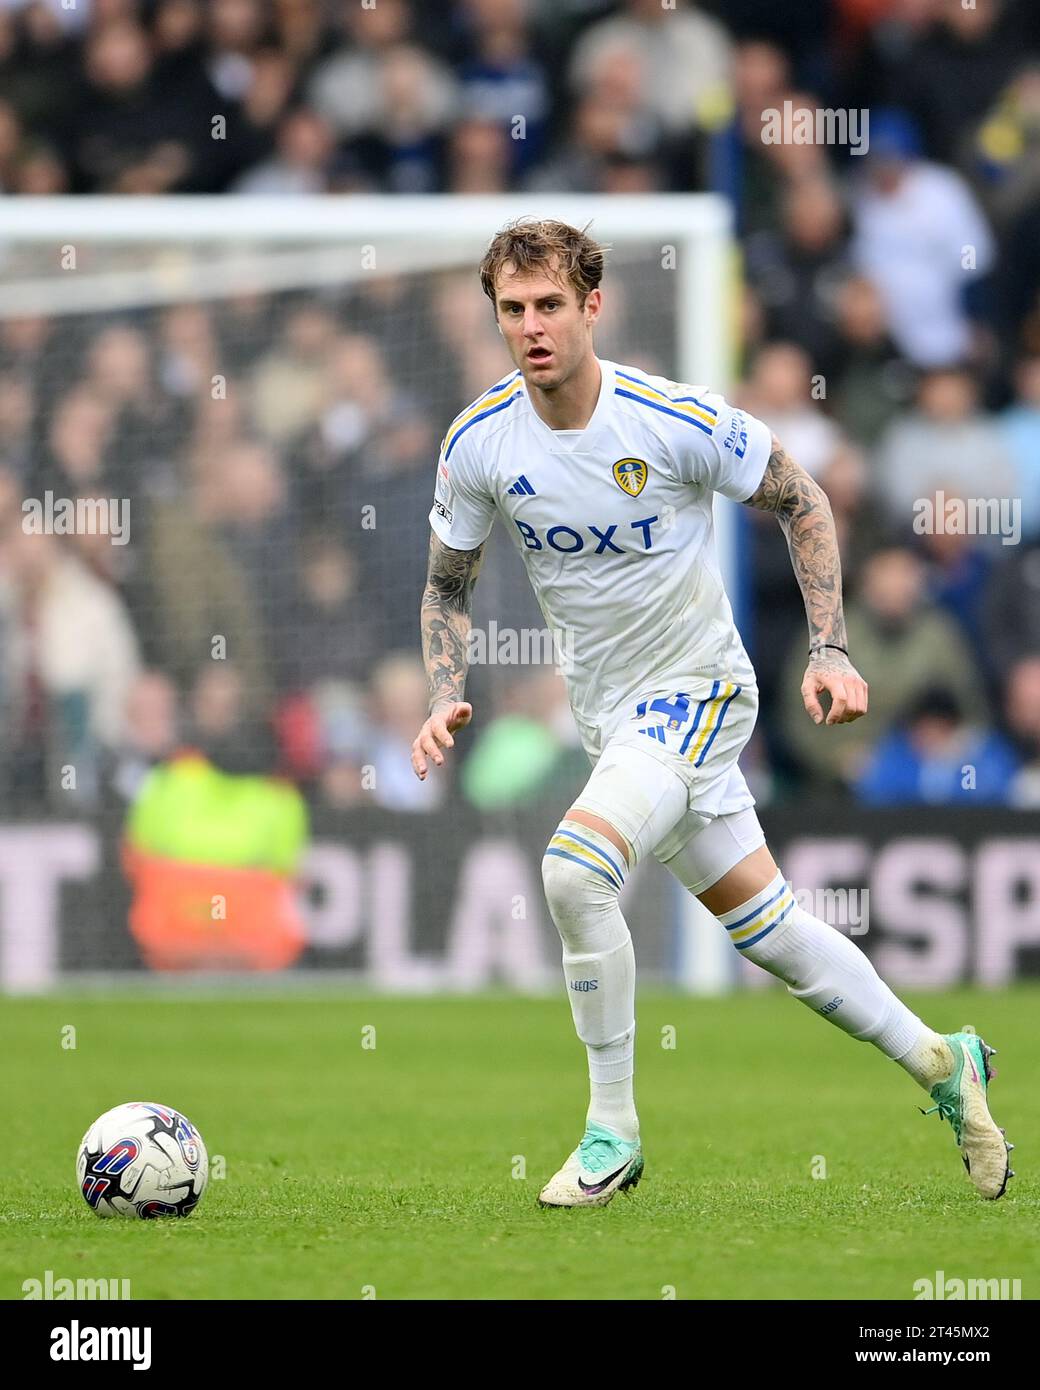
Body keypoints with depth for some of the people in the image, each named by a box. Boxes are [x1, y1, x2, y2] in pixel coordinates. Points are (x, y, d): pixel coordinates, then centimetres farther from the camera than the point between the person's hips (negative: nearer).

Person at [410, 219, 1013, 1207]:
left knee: (575, 866, -27)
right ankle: (939, 1062, 33)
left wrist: (829, 650, -10)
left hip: (697, 689, -5)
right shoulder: (477, 443, -8)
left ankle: (612, 1132, -13)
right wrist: (445, 701, -9)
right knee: (763, 926, 12)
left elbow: (799, 501, -5)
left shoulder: (679, 421, -20)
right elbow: (448, 583, 7)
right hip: (607, 710, 6)